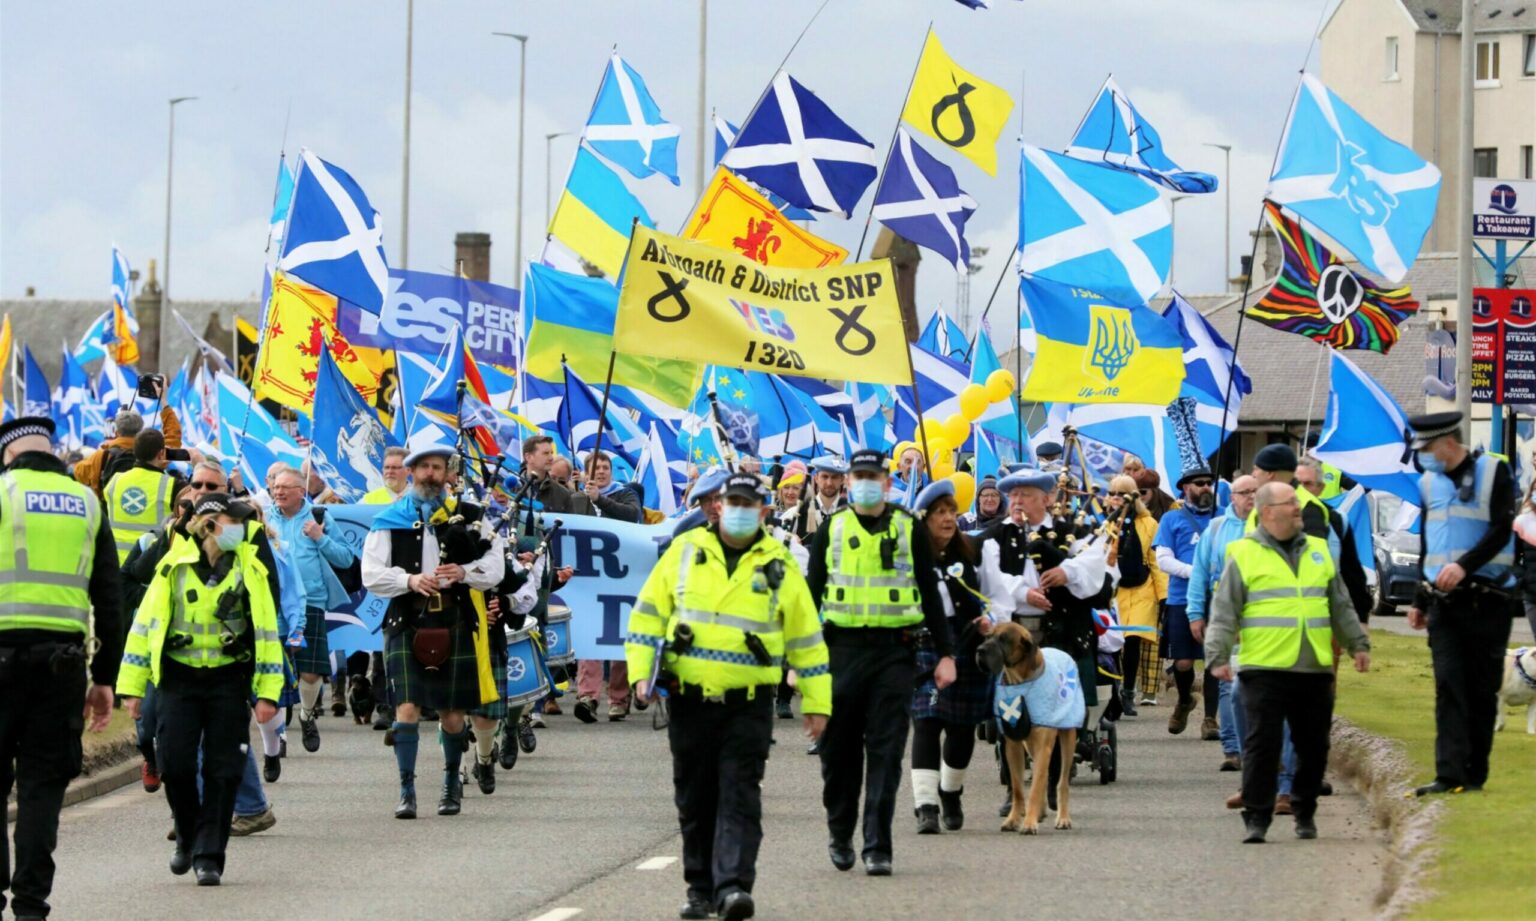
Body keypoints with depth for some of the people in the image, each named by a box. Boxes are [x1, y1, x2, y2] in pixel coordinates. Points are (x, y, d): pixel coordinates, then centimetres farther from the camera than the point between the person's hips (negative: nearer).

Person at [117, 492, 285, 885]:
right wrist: (132, 687, 1)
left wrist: (268, 692, -3)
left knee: (222, 771, -3)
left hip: (228, 679, 0)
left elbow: (265, 631, 4)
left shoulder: (249, 568, 2)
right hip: (178, 677, 0)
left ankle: (209, 856, 3)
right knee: (174, 764, -7)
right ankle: (188, 837, 19)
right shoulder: (174, 566, 0)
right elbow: (145, 624, 4)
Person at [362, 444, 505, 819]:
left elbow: (495, 568, 7)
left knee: (451, 714, 7)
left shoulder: (469, 517, 11)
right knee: (407, 707, -12)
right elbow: (371, 574, 2)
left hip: (455, 624, 1)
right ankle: (407, 792, -9)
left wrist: (463, 572, -12)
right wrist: (409, 580, -15)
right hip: (407, 623, -1)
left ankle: (452, 783, 29)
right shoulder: (390, 520, 8)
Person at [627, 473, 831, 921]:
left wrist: (816, 702, 7)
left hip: (749, 704, -2)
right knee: (695, 800, 7)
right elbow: (648, 614, 9)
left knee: (739, 797, -10)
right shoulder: (685, 552, 7)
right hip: (689, 700, 2)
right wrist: (641, 673, -2)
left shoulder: (778, 566, 5)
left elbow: (806, 637, 9)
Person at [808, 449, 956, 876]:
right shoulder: (831, 530, 7)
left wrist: (945, 654, 5)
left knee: (885, 751, -5)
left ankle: (878, 848, -5)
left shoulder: (908, 530, 6)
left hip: (894, 651, -1)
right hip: (842, 648, 1)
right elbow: (812, 594, 10)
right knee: (840, 749, 6)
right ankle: (840, 836, 24)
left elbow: (931, 595, 9)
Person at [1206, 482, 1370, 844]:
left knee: (1313, 745, 8)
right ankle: (1256, 817, -1)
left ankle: (1304, 812, 23)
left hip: (1315, 669, 4)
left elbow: (1341, 607, 24)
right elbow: (1224, 614, -1)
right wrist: (1218, 657, -8)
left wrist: (1357, 644, 22)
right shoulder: (1244, 556, 2)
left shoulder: (1319, 552, 16)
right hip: (1265, 667, -4)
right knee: (1262, 744, -6)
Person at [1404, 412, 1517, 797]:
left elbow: (1501, 531, -12)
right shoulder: (1429, 483, 13)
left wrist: (1464, 565, -24)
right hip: (1444, 602, 4)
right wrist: (1420, 600, 22)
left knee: (1482, 689, 1)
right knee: (1448, 685, -7)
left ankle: (1474, 775, 7)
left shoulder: (1493, 472, -4)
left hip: (1487, 600, -4)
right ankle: (1449, 775, -14)